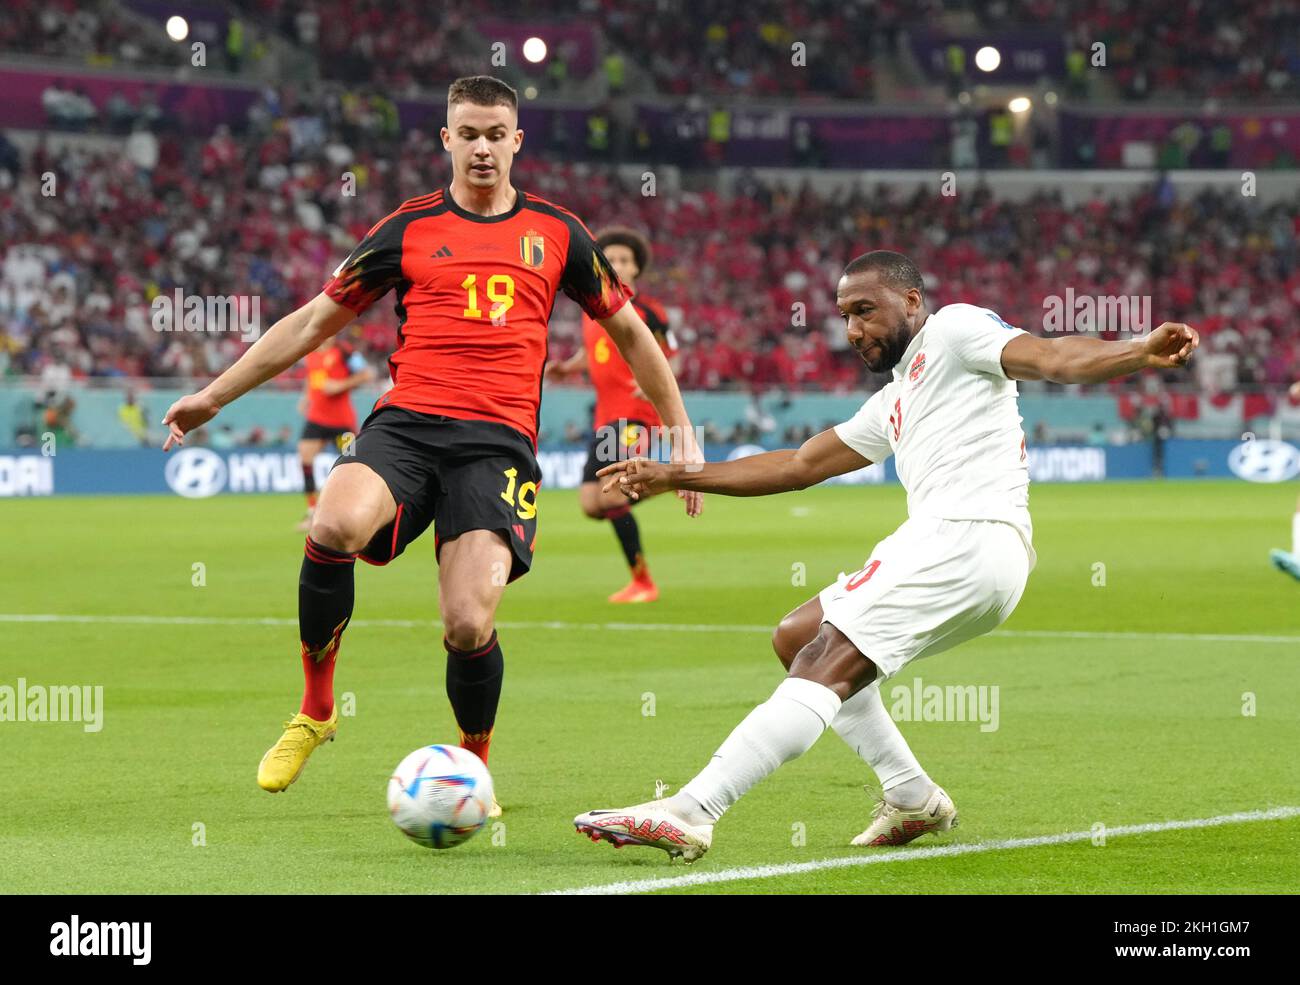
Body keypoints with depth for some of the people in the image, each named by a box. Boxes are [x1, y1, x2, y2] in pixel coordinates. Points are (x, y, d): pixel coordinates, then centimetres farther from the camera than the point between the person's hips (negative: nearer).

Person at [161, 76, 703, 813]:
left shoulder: (557, 232, 14)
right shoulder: (409, 229, 13)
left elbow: (629, 331, 26)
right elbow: (315, 321, 19)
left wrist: (682, 432, 22)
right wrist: (215, 396, 17)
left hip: (499, 440, 0)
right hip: (407, 422, 0)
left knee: (469, 625, -19)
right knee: (336, 526, -33)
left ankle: (475, 766, 12)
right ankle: (316, 710, -11)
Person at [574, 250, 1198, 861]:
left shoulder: (954, 329, 6)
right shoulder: (895, 403, 31)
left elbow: (1051, 359, -10)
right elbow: (797, 467, 36)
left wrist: (1140, 353, -30)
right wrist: (673, 477, 35)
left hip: (966, 536, -10)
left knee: (824, 667, -18)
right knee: (797, 638, 20)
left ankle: (690, 813, -27)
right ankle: (913, 800, 12)